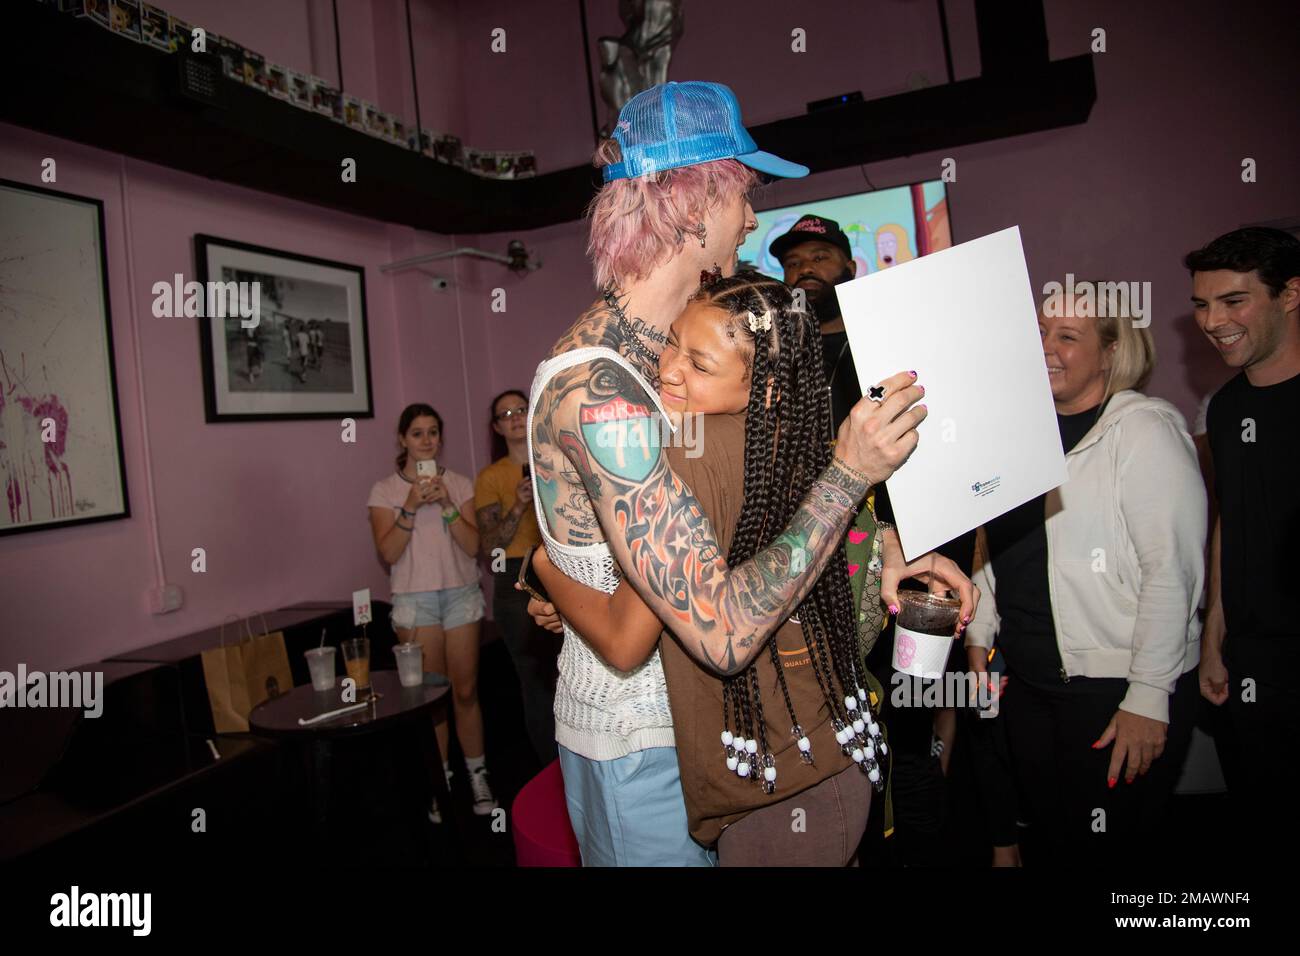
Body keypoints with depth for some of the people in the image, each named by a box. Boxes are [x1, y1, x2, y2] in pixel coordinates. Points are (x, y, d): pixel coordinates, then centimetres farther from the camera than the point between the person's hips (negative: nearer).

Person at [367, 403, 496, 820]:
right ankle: (439, 782, 17)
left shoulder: (458, 484, 6)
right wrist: (410, 507, -17)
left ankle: (477, 776, 16)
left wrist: (447, 505, -14)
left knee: (465, 690, 3)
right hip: (414, 600, -1)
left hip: (460, 594, 1)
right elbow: (388, 553, -7)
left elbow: (472, 545, -2)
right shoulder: (385, 490, 2)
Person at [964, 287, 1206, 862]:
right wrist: (979, 632, 13)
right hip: (1029, 679, 6)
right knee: (1049, 835, 16)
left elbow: (1172, 571, -16)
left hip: (1116, 685, -6)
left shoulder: (1143, 429, -10)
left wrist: (1148, 699, -17)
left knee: (1107, 845, 3)